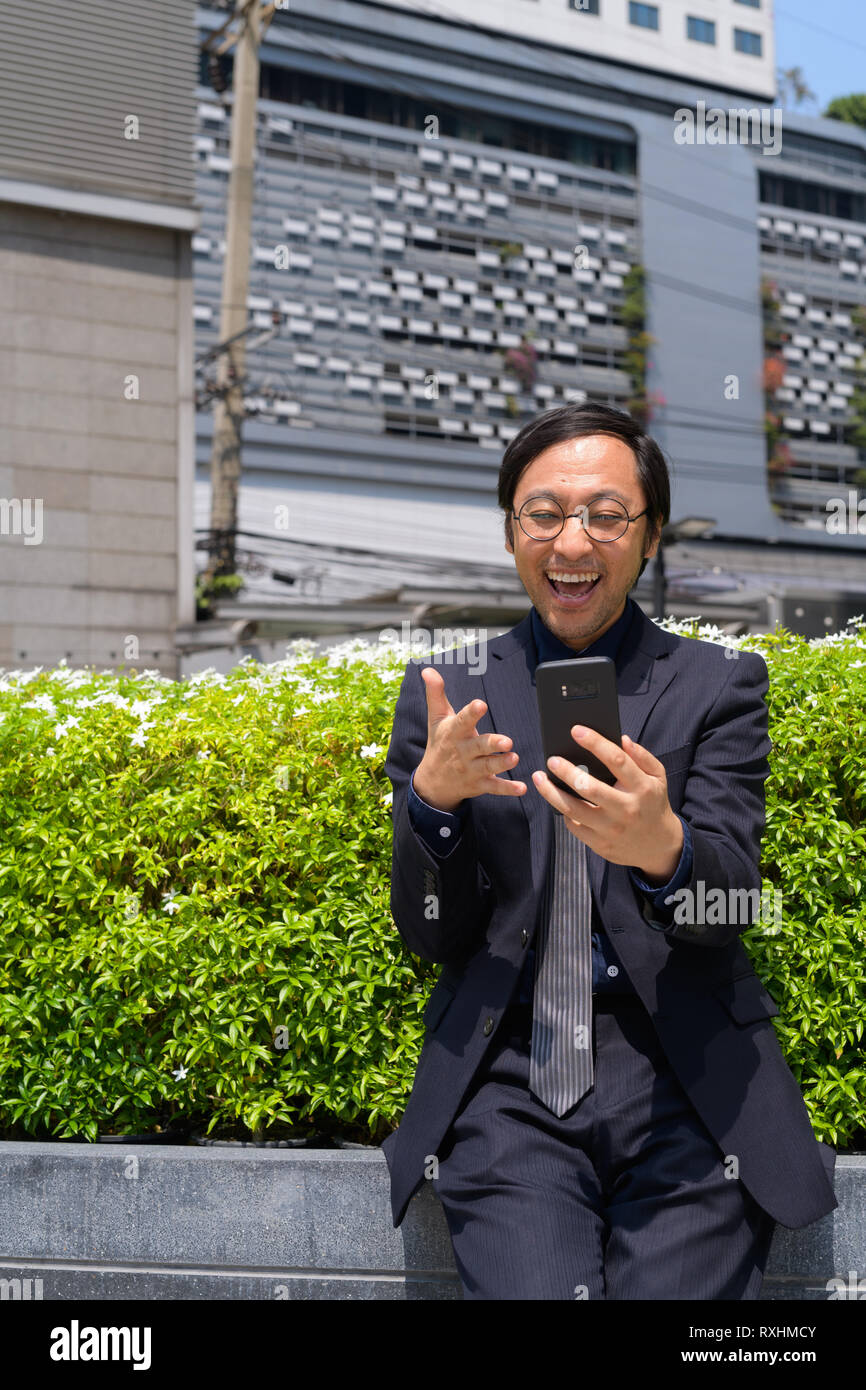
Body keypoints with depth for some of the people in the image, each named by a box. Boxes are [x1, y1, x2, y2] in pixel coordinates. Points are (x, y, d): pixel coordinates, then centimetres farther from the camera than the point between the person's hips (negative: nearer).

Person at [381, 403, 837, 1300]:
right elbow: (429, 936, 6)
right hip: (507, 1090, 1)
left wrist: (661, 846, -29)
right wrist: (432, 794, -14)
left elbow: (729, 907, -6)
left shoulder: (721, 686, 6)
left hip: (684, 1091, 0)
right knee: (529, 1288, -21)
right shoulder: (443, 695, 9)